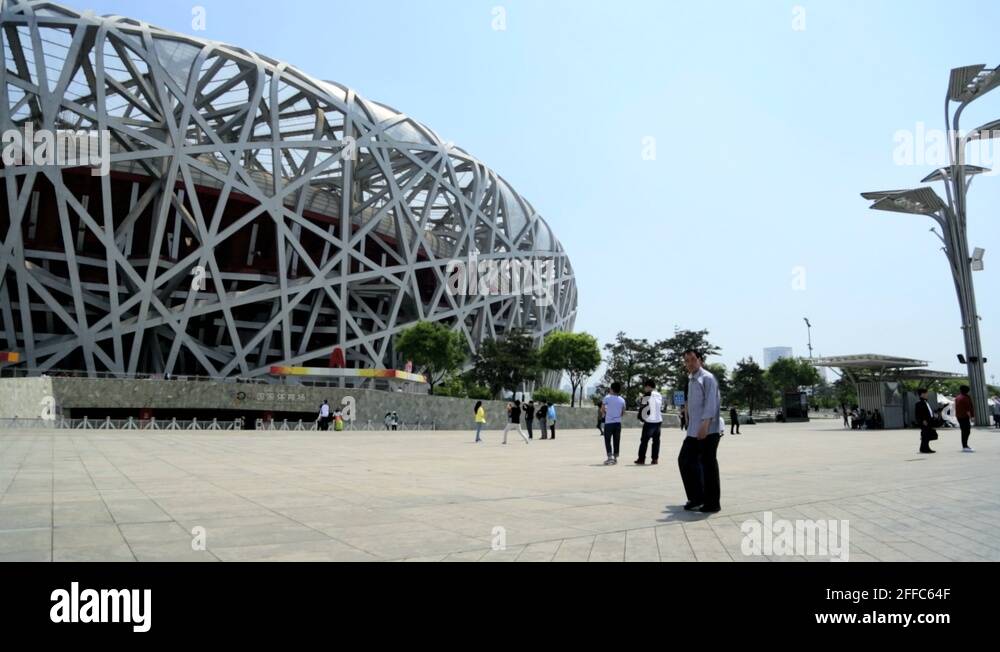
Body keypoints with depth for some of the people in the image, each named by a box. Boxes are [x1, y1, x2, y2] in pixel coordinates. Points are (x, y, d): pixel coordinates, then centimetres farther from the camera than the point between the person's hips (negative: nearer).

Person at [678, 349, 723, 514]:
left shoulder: (707, 378, -9)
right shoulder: (691, 380, 18)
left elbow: (711, 403, -18)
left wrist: (705, 425, -27)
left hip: (708, 430, -9)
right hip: (693, 431, 9)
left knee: (708, 464, -2)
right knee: (685, 460, 9)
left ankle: (712, 503, 7)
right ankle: (697, 497, 19)